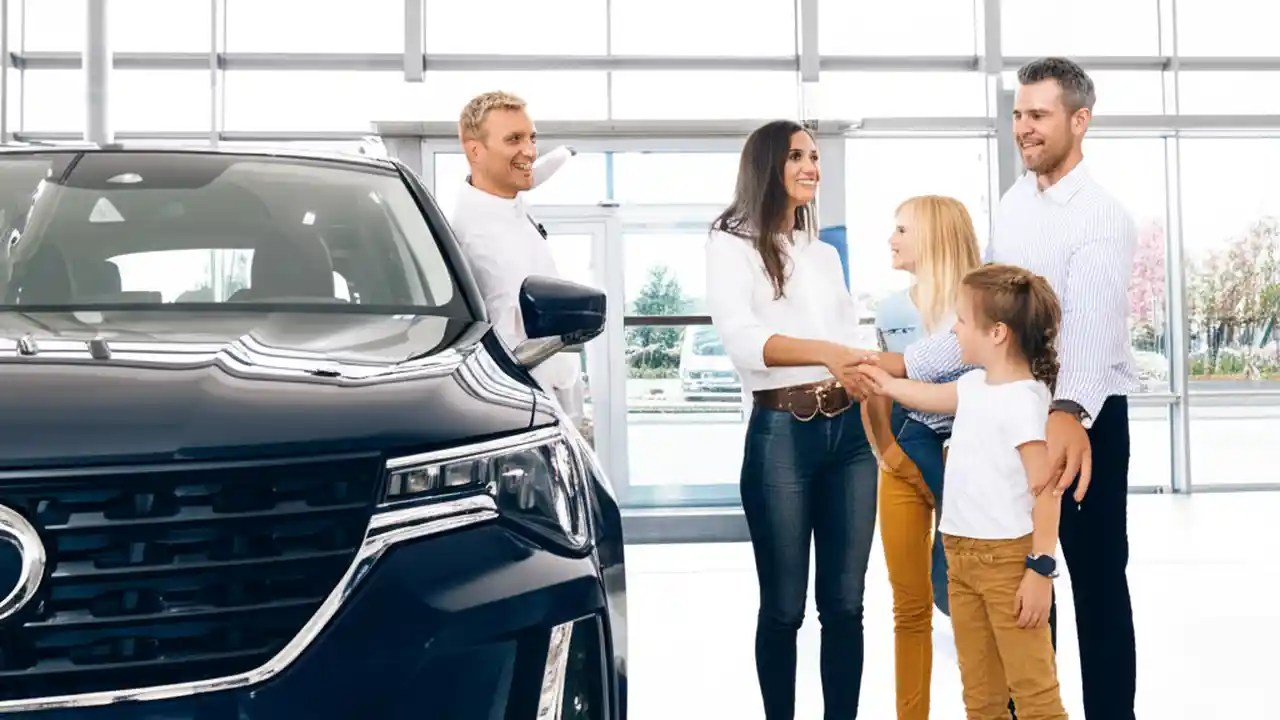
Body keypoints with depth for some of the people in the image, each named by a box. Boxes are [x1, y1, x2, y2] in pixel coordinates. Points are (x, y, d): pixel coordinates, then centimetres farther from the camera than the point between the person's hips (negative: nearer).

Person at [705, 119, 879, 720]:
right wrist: (823, 352, -31)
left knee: (844, 602, 8)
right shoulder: (732, 245, 0)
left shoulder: (826, 254, 19)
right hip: (781, 433, -5)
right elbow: (740, 339, -17)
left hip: (849, 431, 5)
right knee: (784, 607, 3)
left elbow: (852, 340, 19)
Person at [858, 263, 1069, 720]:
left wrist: (1041, 569, -21)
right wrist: (885, 383, 37)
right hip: (961, 555, 9)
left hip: (1007, 557, -9)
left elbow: (1046, 490, -20)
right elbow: (933, 397, 30)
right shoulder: (976, 383, 7)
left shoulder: (1023, 399, -19)